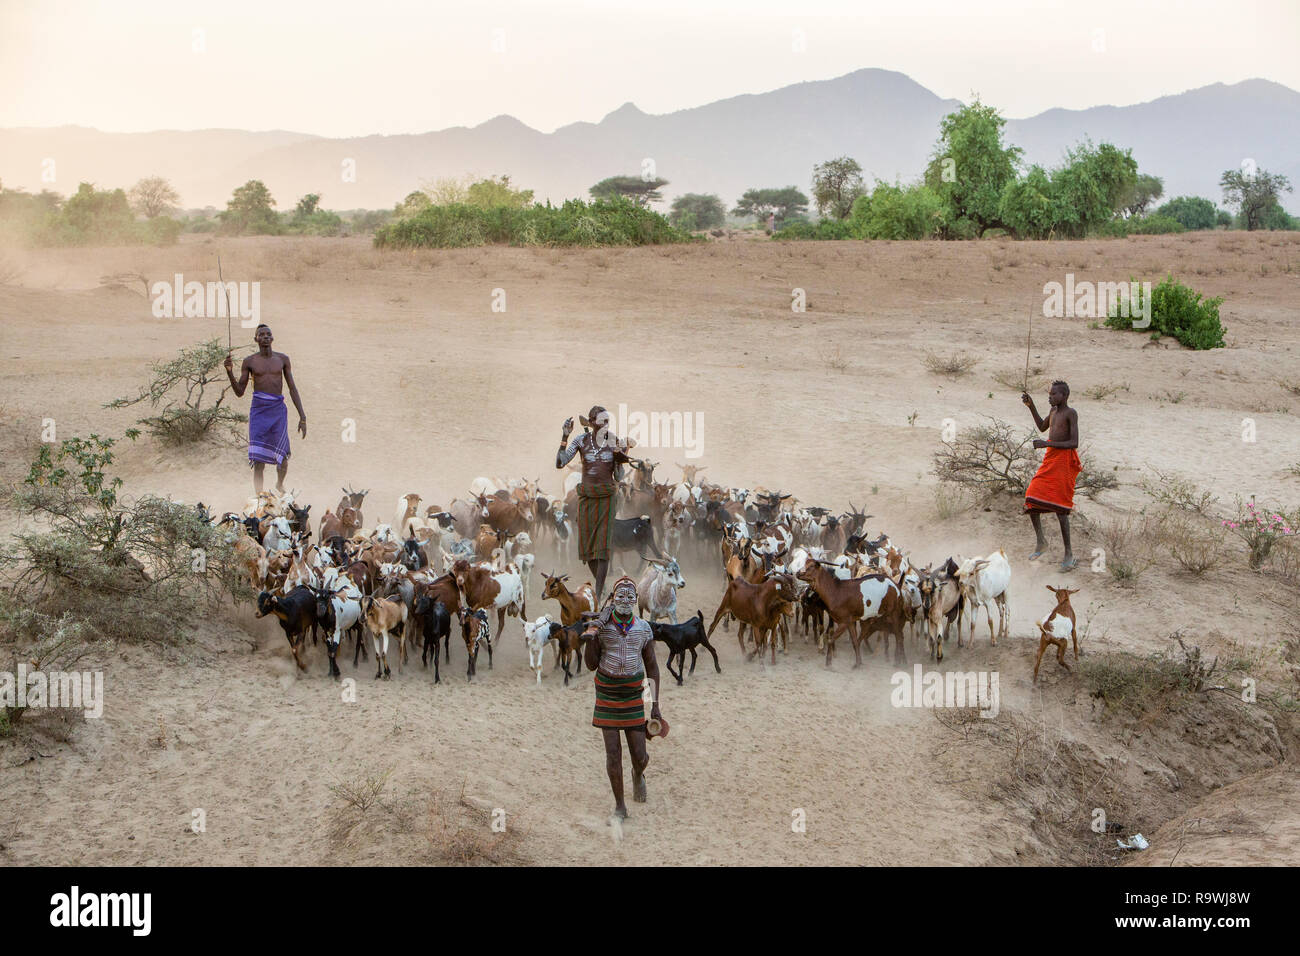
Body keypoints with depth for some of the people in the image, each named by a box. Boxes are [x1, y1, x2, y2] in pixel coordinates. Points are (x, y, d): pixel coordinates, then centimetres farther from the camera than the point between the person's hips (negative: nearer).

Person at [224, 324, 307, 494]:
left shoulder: (282, 359, 9)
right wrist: (229, 372, -9)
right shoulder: (249, 362, 6)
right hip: (258, 410, -1)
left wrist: (302, 417, 5)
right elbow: (239, 392, 7)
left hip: (278, 410, 1)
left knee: (282, 457, 2)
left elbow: (293, 388, 10)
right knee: (258, 461, -8)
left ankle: (279, 485, 34)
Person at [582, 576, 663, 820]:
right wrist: (589, 638, -21)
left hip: (633, 696, 1)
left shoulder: (644, 629, -1)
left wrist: (655, 705, 2)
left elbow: (652, 667, 5)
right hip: (607, 695, -1)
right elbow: (592, 665, -5)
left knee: (639, 755, 1)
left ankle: (638, 775, 40)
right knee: (613, 753, -2)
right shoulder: (601, 626, -6)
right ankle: (619, 806, 13)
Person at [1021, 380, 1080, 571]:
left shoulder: (1071, 413, -10)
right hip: (1049, 461, 8)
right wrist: (1031, 406, 24)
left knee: (1059, 508, -10)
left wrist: (1047, 443, -23)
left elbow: (1074, 443, -18)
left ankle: (1069, 554, -3)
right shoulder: (1053, 411, 15)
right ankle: (1041, 541, 16)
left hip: (1064, 461, -8)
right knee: (1032, 499, -2)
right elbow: (1042, 427, 34)